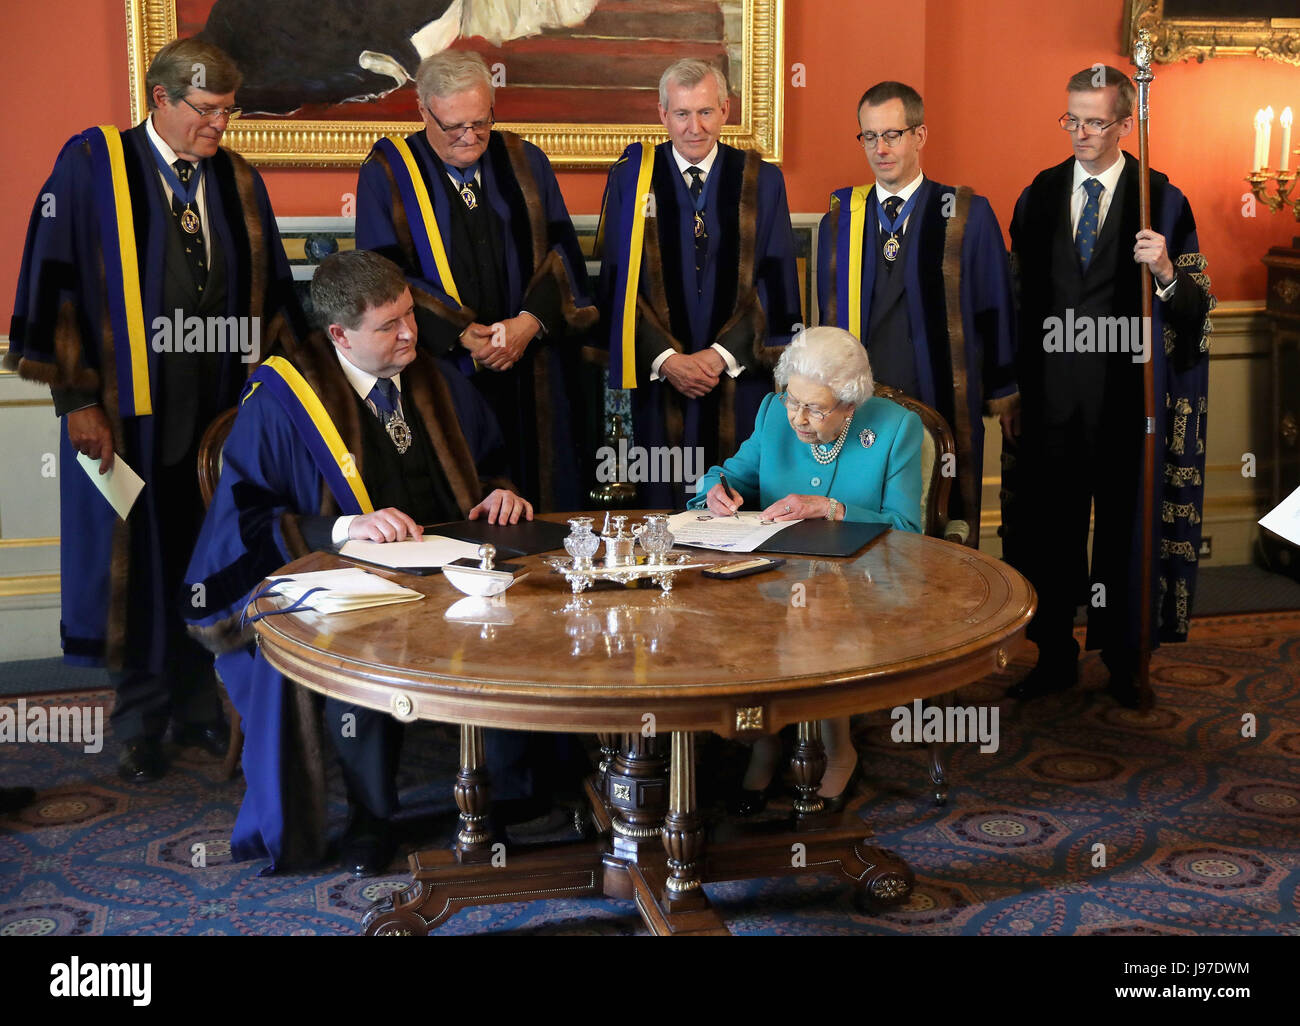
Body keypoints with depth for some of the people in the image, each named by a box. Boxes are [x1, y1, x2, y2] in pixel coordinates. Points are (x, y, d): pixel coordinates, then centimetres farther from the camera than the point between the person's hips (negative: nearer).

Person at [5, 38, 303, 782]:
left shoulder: (239, 180, 9)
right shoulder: (91, 165, -4)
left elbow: (274, 293, 13)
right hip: (128, 411, -3)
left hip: (222, 411, 4)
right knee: (136, 563, 6)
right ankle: (143, 722, 21)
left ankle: (199, 706, 25)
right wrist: (77, 396, -11)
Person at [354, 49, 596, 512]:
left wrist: (530, 322, -13)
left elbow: (561, 250, 5)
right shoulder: (386, 174, 1)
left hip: (530, 377, 3)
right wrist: (459, 333, -17)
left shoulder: (526, 164, 10)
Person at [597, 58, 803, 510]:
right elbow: (619, 282, 0)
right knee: (662, 506, 3)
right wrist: (665, 357, -10)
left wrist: (723, 354, -10)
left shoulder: (761, 182, 4)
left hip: (740, 376, 1)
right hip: (657, 376, 0)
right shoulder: (631, 178, 2)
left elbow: (776, 283, 0)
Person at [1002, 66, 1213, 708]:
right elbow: (1017, 296, 12)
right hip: (1050, 390, 3)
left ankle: (1127, 661, 20)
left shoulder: (1161, 200, -1)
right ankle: (1055, 657, 23)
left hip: (1126, 392, -3)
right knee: (1051, 527, 9)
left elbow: (1197, 308, -3)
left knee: (1125, 525, 6)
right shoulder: (1038, 196, 9)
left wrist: (1166, 270, -24)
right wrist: (1011, 384, 5)